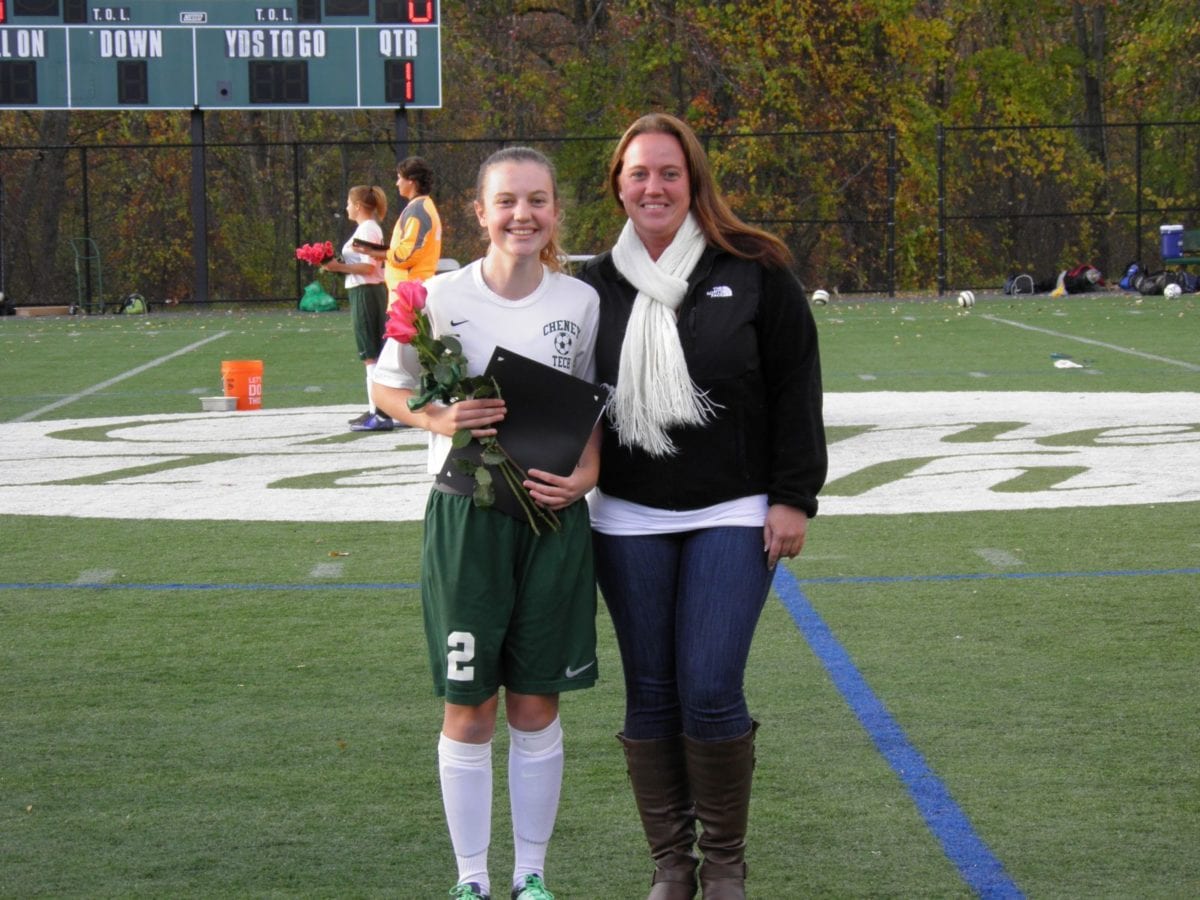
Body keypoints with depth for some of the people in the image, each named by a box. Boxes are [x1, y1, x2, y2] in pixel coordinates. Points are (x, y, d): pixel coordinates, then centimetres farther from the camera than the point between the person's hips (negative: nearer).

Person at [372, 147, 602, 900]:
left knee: (537, 704, 9)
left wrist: (587, 474, -9)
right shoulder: (442, 297, -5)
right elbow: (386, 390, 4)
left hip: (553, 515, 1)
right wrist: (440, 418, -15)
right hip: (467, 516, -1)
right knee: (469, 707, 5)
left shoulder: (581, 302, 0)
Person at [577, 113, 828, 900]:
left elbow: (796, 386, -1)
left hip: (734, 517, -3)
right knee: (651, 694, 6)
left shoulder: (753, 270, -2)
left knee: (711, 690, -7)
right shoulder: (596, 284, 6)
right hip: (629, 523, 3)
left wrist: (794, 496, -5)